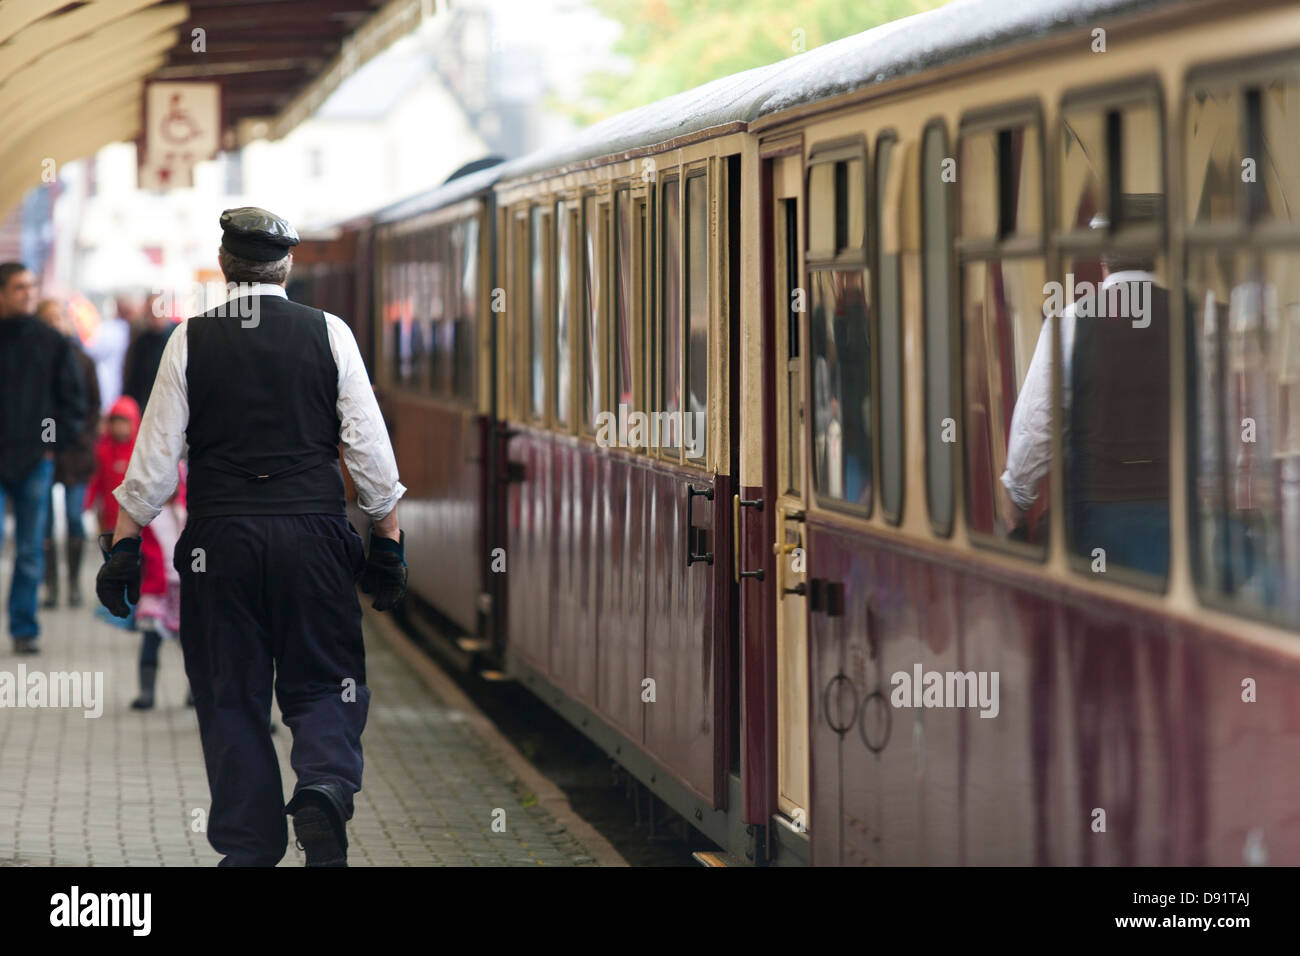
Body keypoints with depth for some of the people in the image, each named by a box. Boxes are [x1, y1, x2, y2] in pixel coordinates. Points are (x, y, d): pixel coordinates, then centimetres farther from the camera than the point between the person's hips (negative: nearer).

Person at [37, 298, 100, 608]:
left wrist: (85, 438, -2)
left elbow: (94, 404, 8)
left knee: (75, 518, -1)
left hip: (75, 451, 0)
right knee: (44, 521, 0)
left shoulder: (81, 360, 5)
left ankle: (74, 584, 9)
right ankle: (51, 586, 5)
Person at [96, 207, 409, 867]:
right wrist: (389, 542, 8)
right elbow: (370, 449, 1)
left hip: (220, 540, 0)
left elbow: (154, 461, 1)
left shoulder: (190, 341, 2)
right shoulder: (328, 333, 2)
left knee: (230, 696, 9)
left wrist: (123, 546, 8)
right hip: (313, 534, 0)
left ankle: (248, 849, 9)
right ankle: (323, 789, -18)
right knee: (323, 683, 10)